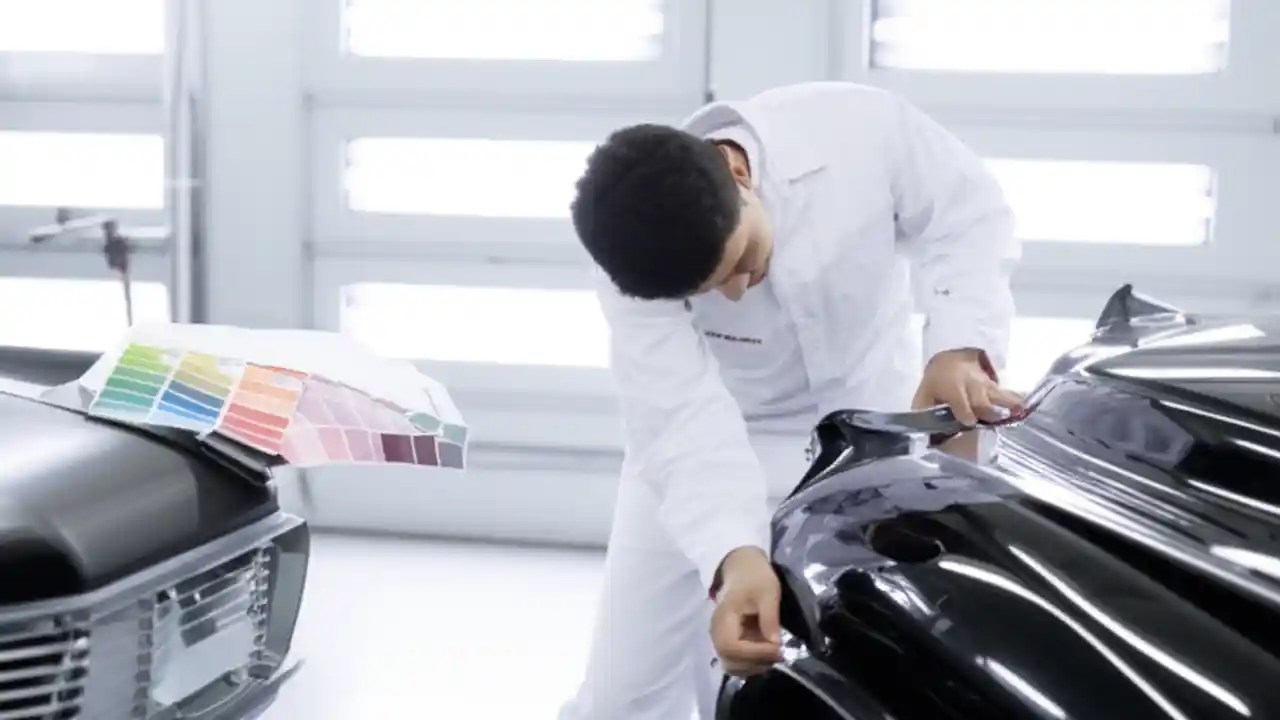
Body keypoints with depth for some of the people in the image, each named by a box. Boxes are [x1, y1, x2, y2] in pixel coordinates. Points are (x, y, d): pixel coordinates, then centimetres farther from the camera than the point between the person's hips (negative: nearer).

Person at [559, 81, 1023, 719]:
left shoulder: (859, 127, -30)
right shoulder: (637, 266, -29)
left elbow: (968, 218, -15)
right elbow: (683, 424, -36)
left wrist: (958, 347, -33)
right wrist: (733, 557, -54)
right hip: (716, 453, 0)